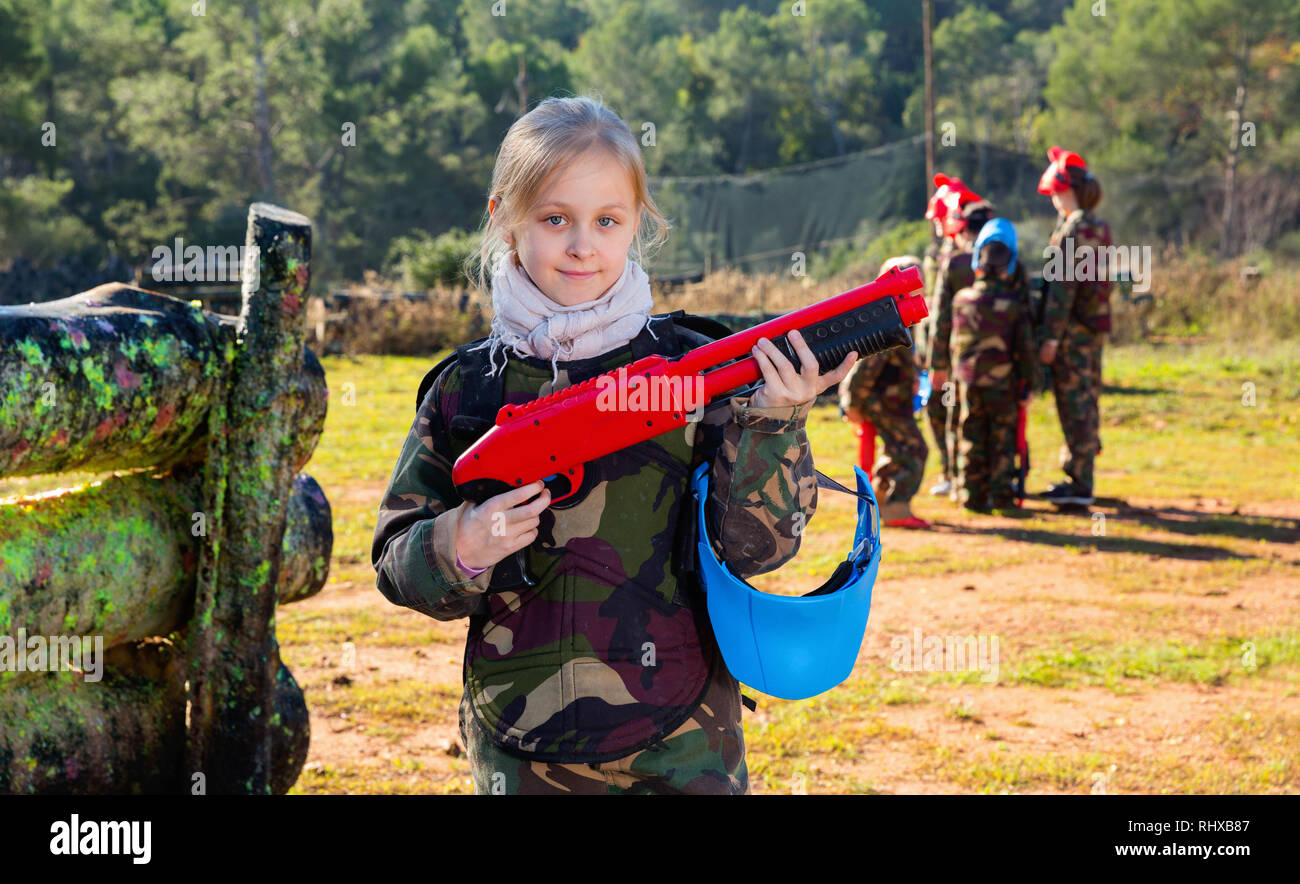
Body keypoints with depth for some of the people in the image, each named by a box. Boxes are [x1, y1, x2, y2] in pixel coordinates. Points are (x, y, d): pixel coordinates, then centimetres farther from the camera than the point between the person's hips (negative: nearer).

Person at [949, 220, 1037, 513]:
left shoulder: (961, 299, -5)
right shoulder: (1014, 304, -11)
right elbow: (1025, 347, -8)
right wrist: (1028, 382, 0)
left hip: (969, 381, 2)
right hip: (1003, 384, -2)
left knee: (971, 440, 8)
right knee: (1003, 440, 7)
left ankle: (972, 495, 9)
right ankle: (1001, 495, 5)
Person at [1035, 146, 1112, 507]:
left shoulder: (1074, 229, -15)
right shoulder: (1099, 228, 12)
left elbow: (1063, 287, -19)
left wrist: (1051, 337, -18)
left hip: (1074, 329, -9)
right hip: (1095, 327, 9)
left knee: (1075, 405, -5)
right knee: (1086, 402, 14)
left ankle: (1079, 485, -3)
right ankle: (1079, 478, 22)